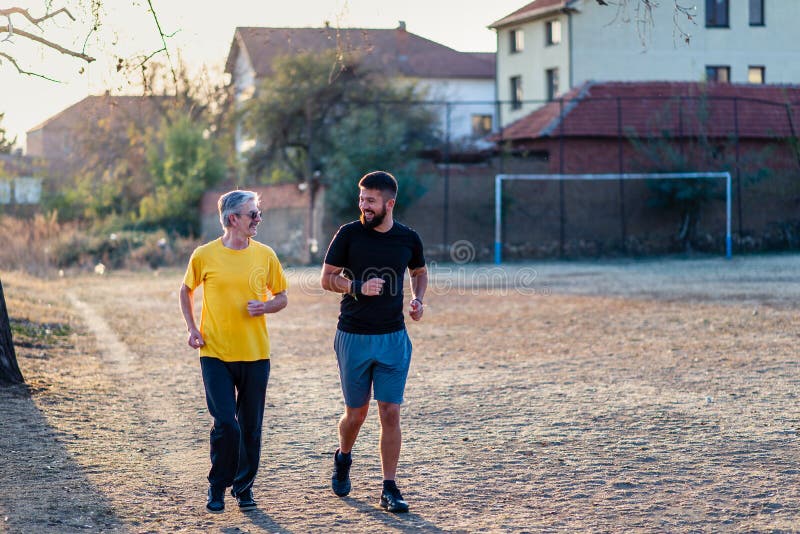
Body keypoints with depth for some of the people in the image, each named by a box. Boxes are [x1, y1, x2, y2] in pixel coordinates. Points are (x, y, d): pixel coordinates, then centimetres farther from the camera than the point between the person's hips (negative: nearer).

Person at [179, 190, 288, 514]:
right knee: (225, 424, -9)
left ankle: (244, 487, 26)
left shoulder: (265, 255, 2)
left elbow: (281, 298, 11)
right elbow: (186, 291, 13)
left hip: (255, 353, 2)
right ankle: (217, 487, 11)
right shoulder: (205, 255, -3)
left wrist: (265, 307, -10)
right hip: (216, 353, -2)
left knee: (250, 427, 7)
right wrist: (191, 328, 2)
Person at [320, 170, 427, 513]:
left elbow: (419, 272, 20)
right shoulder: (349, 234, -5)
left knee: (390, 414, -3)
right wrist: (358, 287, -18)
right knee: (356, 413, 8)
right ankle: (343, 458, 40)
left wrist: (418, 299, 1)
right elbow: (327, 279, -1)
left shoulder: (408, 239, 2)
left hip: (393, 338, 1)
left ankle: (389, 489, 3)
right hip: (353, 337, -1)